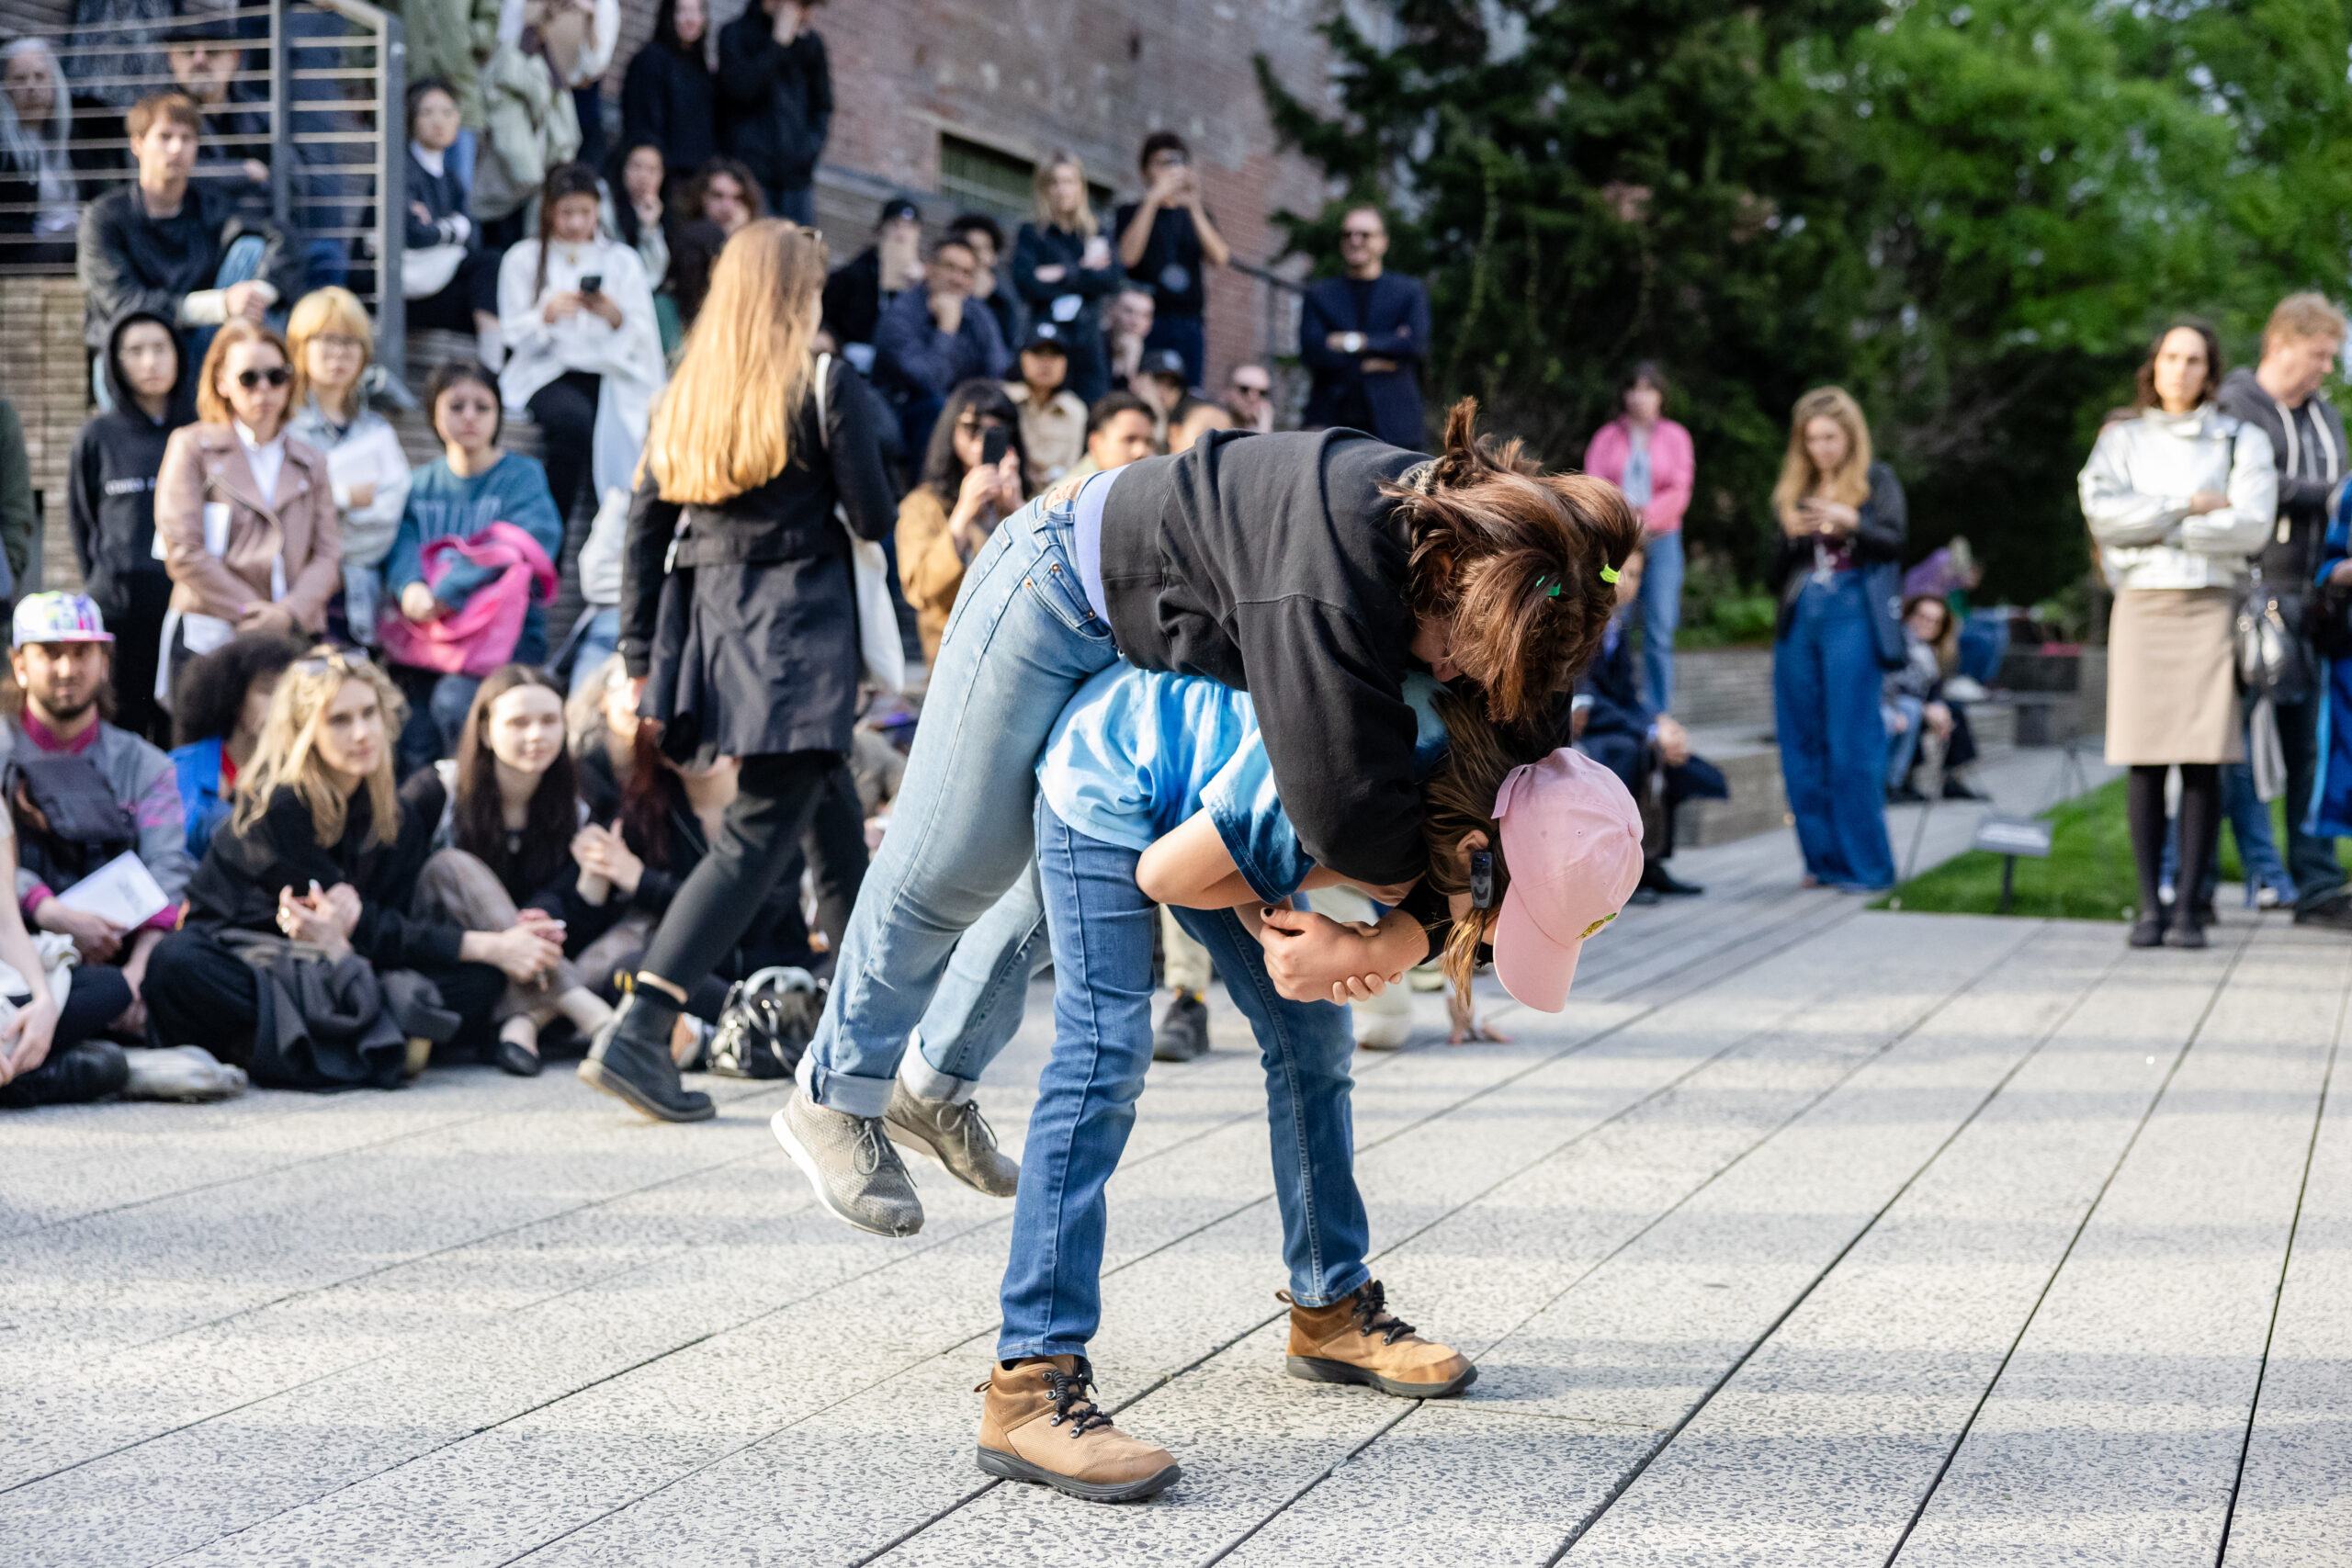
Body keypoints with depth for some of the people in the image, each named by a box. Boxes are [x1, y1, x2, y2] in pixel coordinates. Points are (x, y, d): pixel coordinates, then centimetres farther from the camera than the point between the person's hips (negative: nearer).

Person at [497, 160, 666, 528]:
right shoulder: (523, 259, 10)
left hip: (609, 374, 1)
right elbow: (514, 336, 4)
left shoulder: (622, 260, 13)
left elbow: (643, 341, 6)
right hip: (547, 373, -1)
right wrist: (546, 315, -16)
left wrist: (615, 317, -16)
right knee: (574, 417, -36)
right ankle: (551, 534, -27)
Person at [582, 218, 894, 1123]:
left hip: (709, 628, 7)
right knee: (760, 834, -8)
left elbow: (645, 529, 9)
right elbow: (874, 519, -6)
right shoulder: (823, 385, -5)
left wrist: (642, 658, 13)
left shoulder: (685, 395, 10)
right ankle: (637, 1033, -20)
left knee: (830, 810, 21)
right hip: (801, 629, -7)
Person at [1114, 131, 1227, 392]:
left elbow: (1220, 258, -1)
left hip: (1189, 328, 3)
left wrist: (1194, 206, -10)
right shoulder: (1131, 212, 9)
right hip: (1146, 323, -3)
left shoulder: (1197, 215, 18)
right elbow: (1127, 256, -11)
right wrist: (1152, 201, -12)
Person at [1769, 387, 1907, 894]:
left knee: (1851, 743, -9)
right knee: (1802, 743, 3)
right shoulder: (1796, 490, 17)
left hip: (1852, 616, -5)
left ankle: (1864, 864, -5)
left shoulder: (1875, 481, 7)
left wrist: (1849, 520, -23)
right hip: (1800, 619, 5)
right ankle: (1822, 858, 10)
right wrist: (1791, 537, -3)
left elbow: (1894, 540, -8)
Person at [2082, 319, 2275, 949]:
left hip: (2210, 606, -1)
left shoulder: (2241, 440, 10)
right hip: (2141, 607, 1)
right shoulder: (2122, 439, 14)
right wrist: (2188, 506, -8)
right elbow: (2101, 510, -5)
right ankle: (2149, 906, 1)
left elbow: (2251, 524, -6)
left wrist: (2153, 526, -5)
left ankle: (2189, 906, -2)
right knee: (2145, 764, -4)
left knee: (2203, 761, -7)